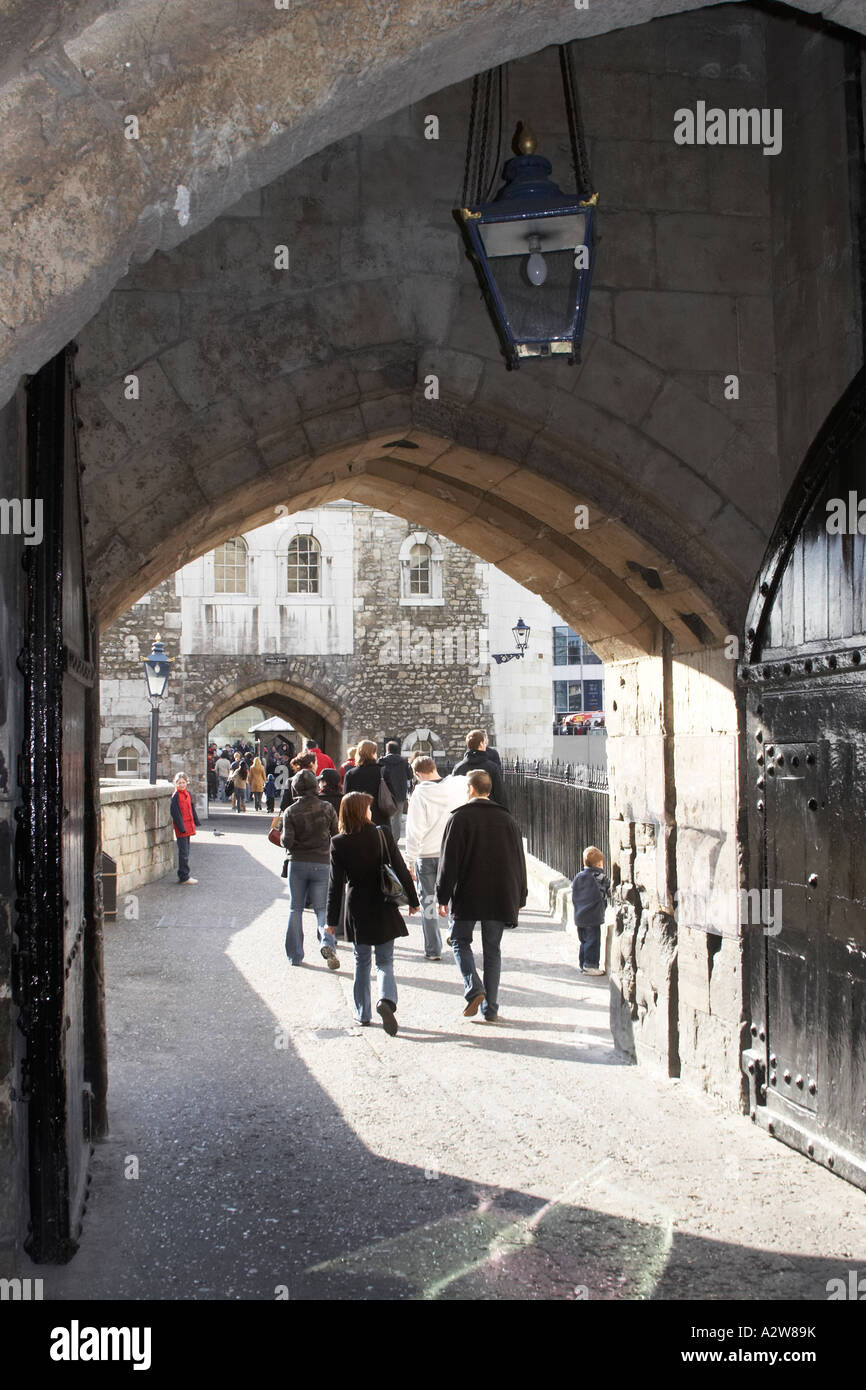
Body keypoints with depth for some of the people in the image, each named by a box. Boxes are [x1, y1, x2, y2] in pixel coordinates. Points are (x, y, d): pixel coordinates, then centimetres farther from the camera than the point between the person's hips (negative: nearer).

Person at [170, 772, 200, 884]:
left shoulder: (187, 793, 10)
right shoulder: (176, 796, -13)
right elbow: (174, 812, -16)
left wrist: (195, 821, 15)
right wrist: (181, 827, -18)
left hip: (188, 826, 8)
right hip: (181, 827, -8)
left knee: (186, 851, 14)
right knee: (183, 852, -5)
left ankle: (182, 875, 22)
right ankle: (184, 876, 0)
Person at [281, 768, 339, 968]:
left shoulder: (291, 811, -6)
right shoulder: (326, 808, -2)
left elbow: (287, 841, -12)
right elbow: (338, 835, 2)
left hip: (297, 863, 0)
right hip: (321, 863, 0)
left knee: (295, 909, 11)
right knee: (322, 908, 6)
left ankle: (295, 955, 12)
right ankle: (327, 942, -21)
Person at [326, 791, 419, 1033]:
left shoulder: (339, 843, -8)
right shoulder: (383, 834, -7)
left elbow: (335, 883, -6)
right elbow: (400, 869, -4)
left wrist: (332, 920, 0)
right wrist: (412, 900, 8)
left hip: (357, 911, 0)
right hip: (384, 910, 0)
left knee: (361, 963, 16)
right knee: (385, 962, 9)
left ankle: (362, 1013, 19)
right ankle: (386, 999, -17)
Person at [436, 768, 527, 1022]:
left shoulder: (460, 818, -6)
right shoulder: (507, 819, 6)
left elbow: (449, 861, -8)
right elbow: (519, 861, 9)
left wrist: (443, 897, -2)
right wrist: (519, 898, 16)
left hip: (468, 896, -3)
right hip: (500, 897, 3)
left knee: (460, 940, 14)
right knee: (492, 949, 11)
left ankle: (474, 989, -8)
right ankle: (491, 1009, 10)